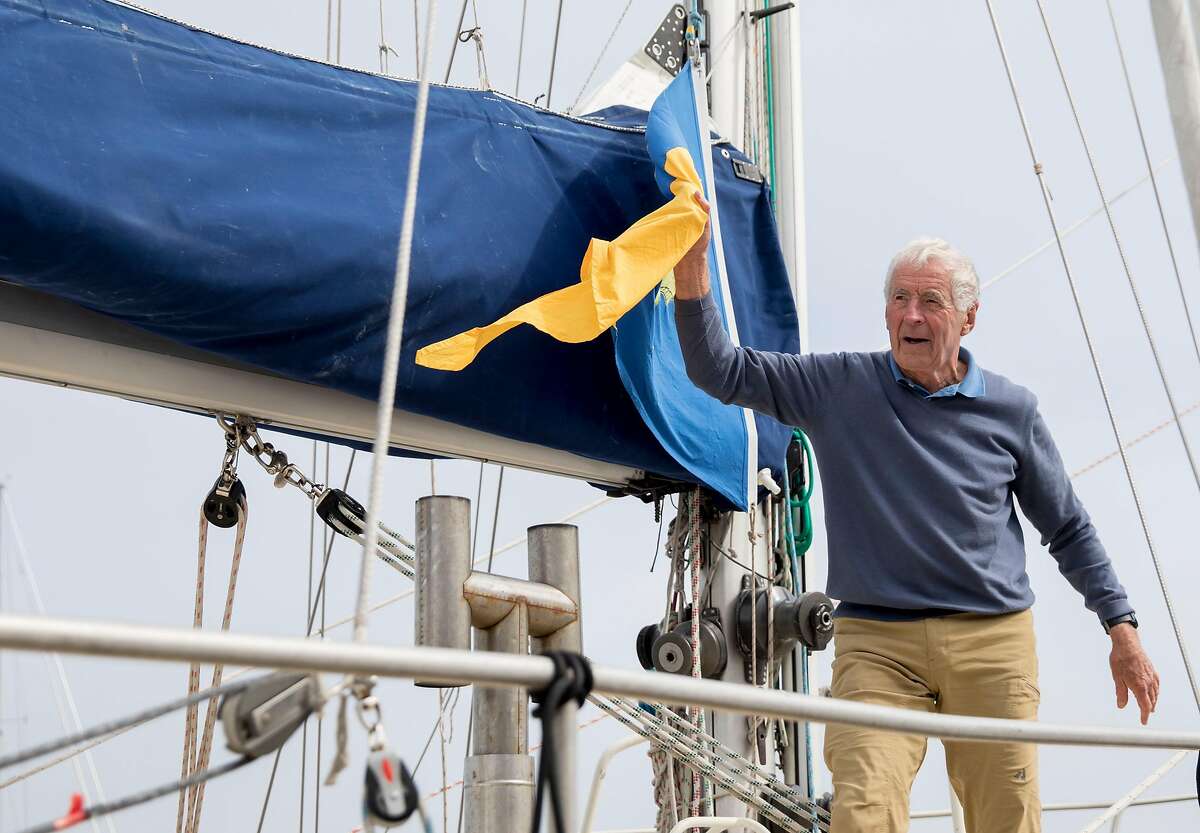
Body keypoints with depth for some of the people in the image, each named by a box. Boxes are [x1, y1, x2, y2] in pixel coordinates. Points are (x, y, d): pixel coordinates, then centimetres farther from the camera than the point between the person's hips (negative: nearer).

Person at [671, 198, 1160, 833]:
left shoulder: (1010, 409, 6)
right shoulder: (840, 387, 4)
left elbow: (1068, 529, 14)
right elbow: (719, 370, 0)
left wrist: (1121, 627, 11)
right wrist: (691, 270, -15)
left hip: (993, 640, 1)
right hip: (875, 641, -1)